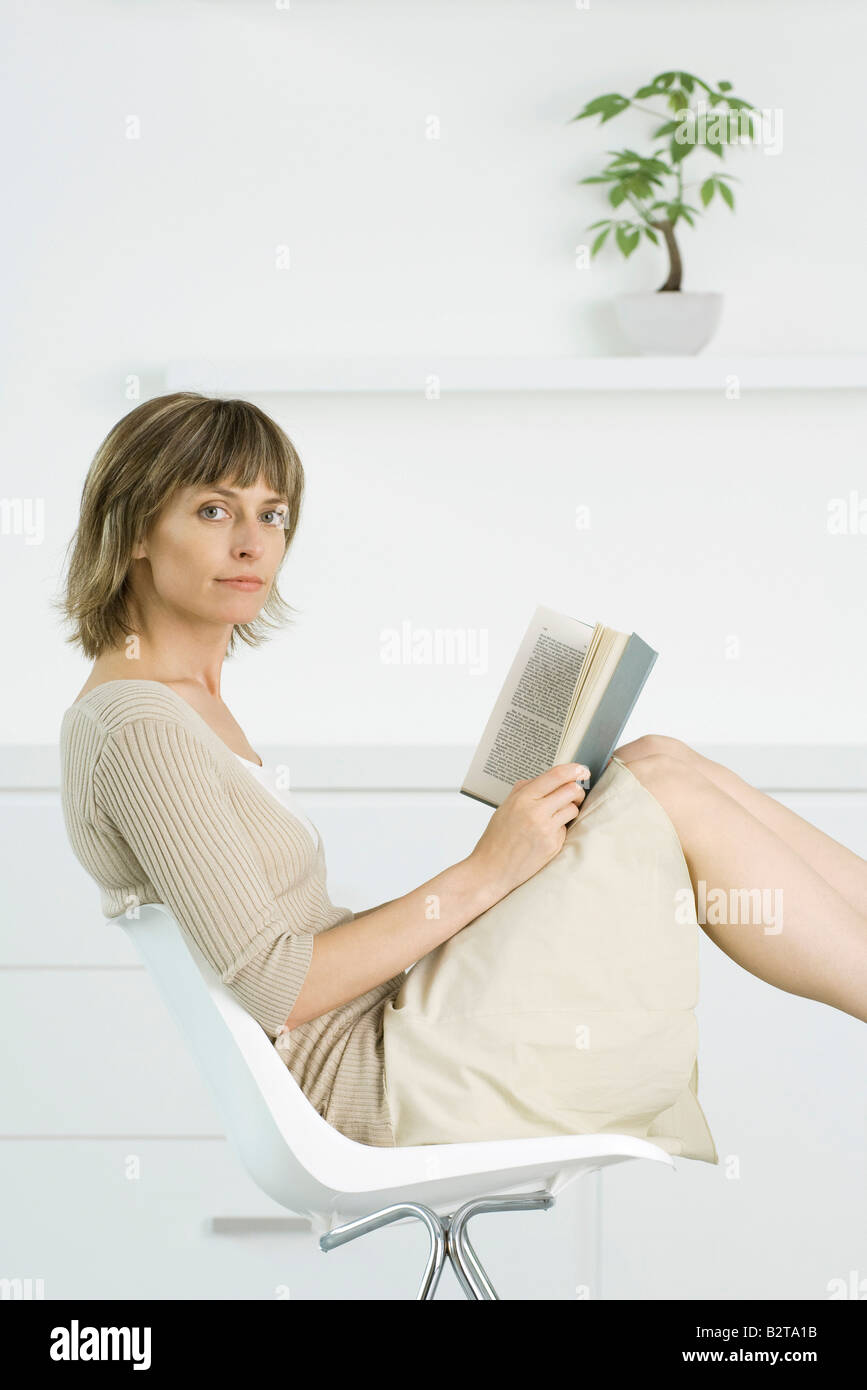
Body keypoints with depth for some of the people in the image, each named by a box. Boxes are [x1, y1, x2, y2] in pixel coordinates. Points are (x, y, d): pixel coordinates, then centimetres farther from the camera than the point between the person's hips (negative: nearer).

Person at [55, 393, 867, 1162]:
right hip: (384, 1086, -10)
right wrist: (485, 872, -19)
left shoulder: (192, 700, 14)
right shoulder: (138, 727, -17)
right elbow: (272, 986, -21)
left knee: (655, 760, 1)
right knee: (674, 799, -12)